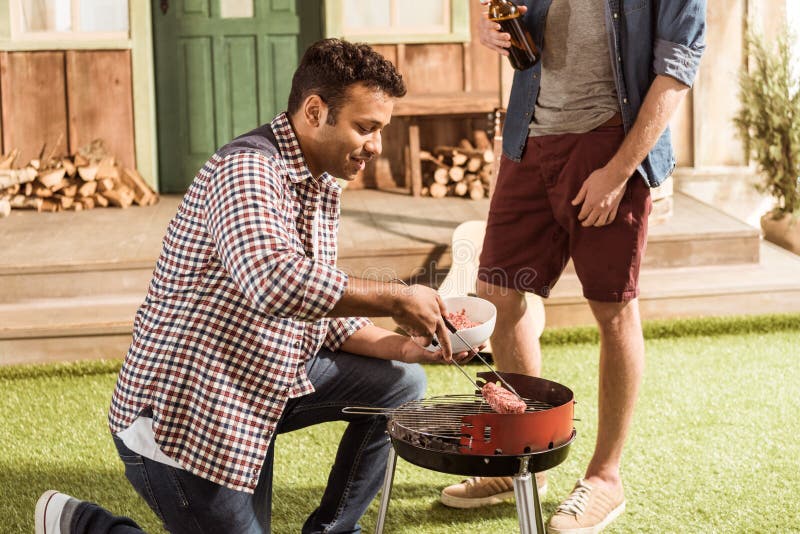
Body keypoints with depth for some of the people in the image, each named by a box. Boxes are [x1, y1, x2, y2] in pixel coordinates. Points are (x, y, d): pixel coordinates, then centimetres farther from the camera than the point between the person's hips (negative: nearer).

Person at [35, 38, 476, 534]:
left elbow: (321, 314, 12)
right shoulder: (247, 169, -22)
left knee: (400, 383, 6)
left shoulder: (322, 188, 9)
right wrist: (396, 299, -31)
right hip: (181, 413, -9)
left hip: (264, 386, 10)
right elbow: (276, 283, -41)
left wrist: (395, 346, -4)